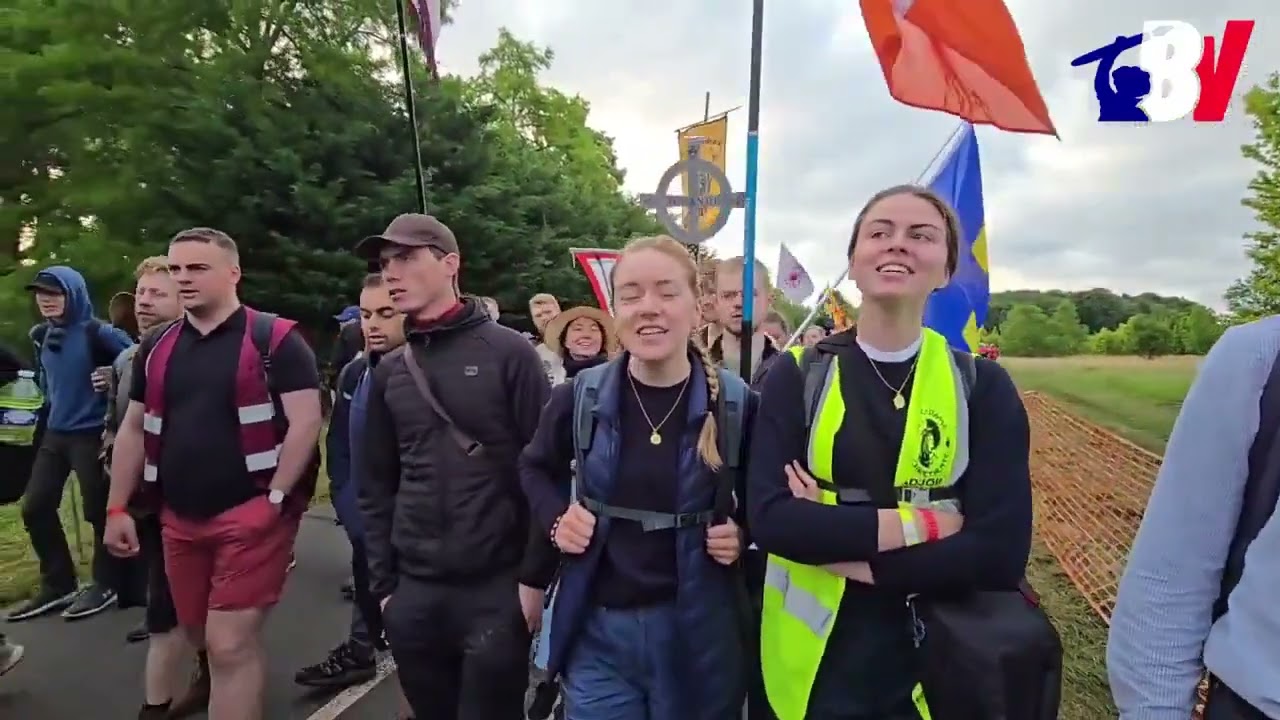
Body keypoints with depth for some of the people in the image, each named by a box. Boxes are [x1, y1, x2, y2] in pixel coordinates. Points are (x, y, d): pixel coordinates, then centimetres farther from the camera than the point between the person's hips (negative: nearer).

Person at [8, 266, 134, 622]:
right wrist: (52, 410, 17)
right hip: (55, 433, 8)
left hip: (91, 434, -8)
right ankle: (58, 585, 24)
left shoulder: (96, 332, -14)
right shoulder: (41, 336, 9)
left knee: (98, 511, 2)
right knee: (34, 507, 9)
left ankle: (105, 584, 18)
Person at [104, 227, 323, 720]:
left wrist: (274, 499, -17)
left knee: (230, 644, -3)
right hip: (179, 519, 7)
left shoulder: (275, 340, -10)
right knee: (204, 638, 20)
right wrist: (117, 509, 11)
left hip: (250, 513, -6)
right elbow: (133, 430, 15)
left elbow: (306, 422, -15)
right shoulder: (158, 348, 10)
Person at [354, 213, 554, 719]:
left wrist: (534, 576, -10)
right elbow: (376, 485, 11)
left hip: (497, 588, -4)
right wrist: (383, 582, 6)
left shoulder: (507, 353, -7)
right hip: (414, 593, 5)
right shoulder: (388, 373, 8)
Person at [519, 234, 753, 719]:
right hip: (597, 630, 1)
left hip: (699, 630, 0)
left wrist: (746, 534, -13)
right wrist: (555, 518, -5)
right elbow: (535, 467, 12)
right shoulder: (581, 396, -8)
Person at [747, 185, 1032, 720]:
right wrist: (919, 524, -20)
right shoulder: (797, 376, -7)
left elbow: (1001, 550, -14)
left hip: (935, 667, 1)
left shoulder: (983, 388, -5)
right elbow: (769, 518, -17)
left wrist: (834, 541, -19)